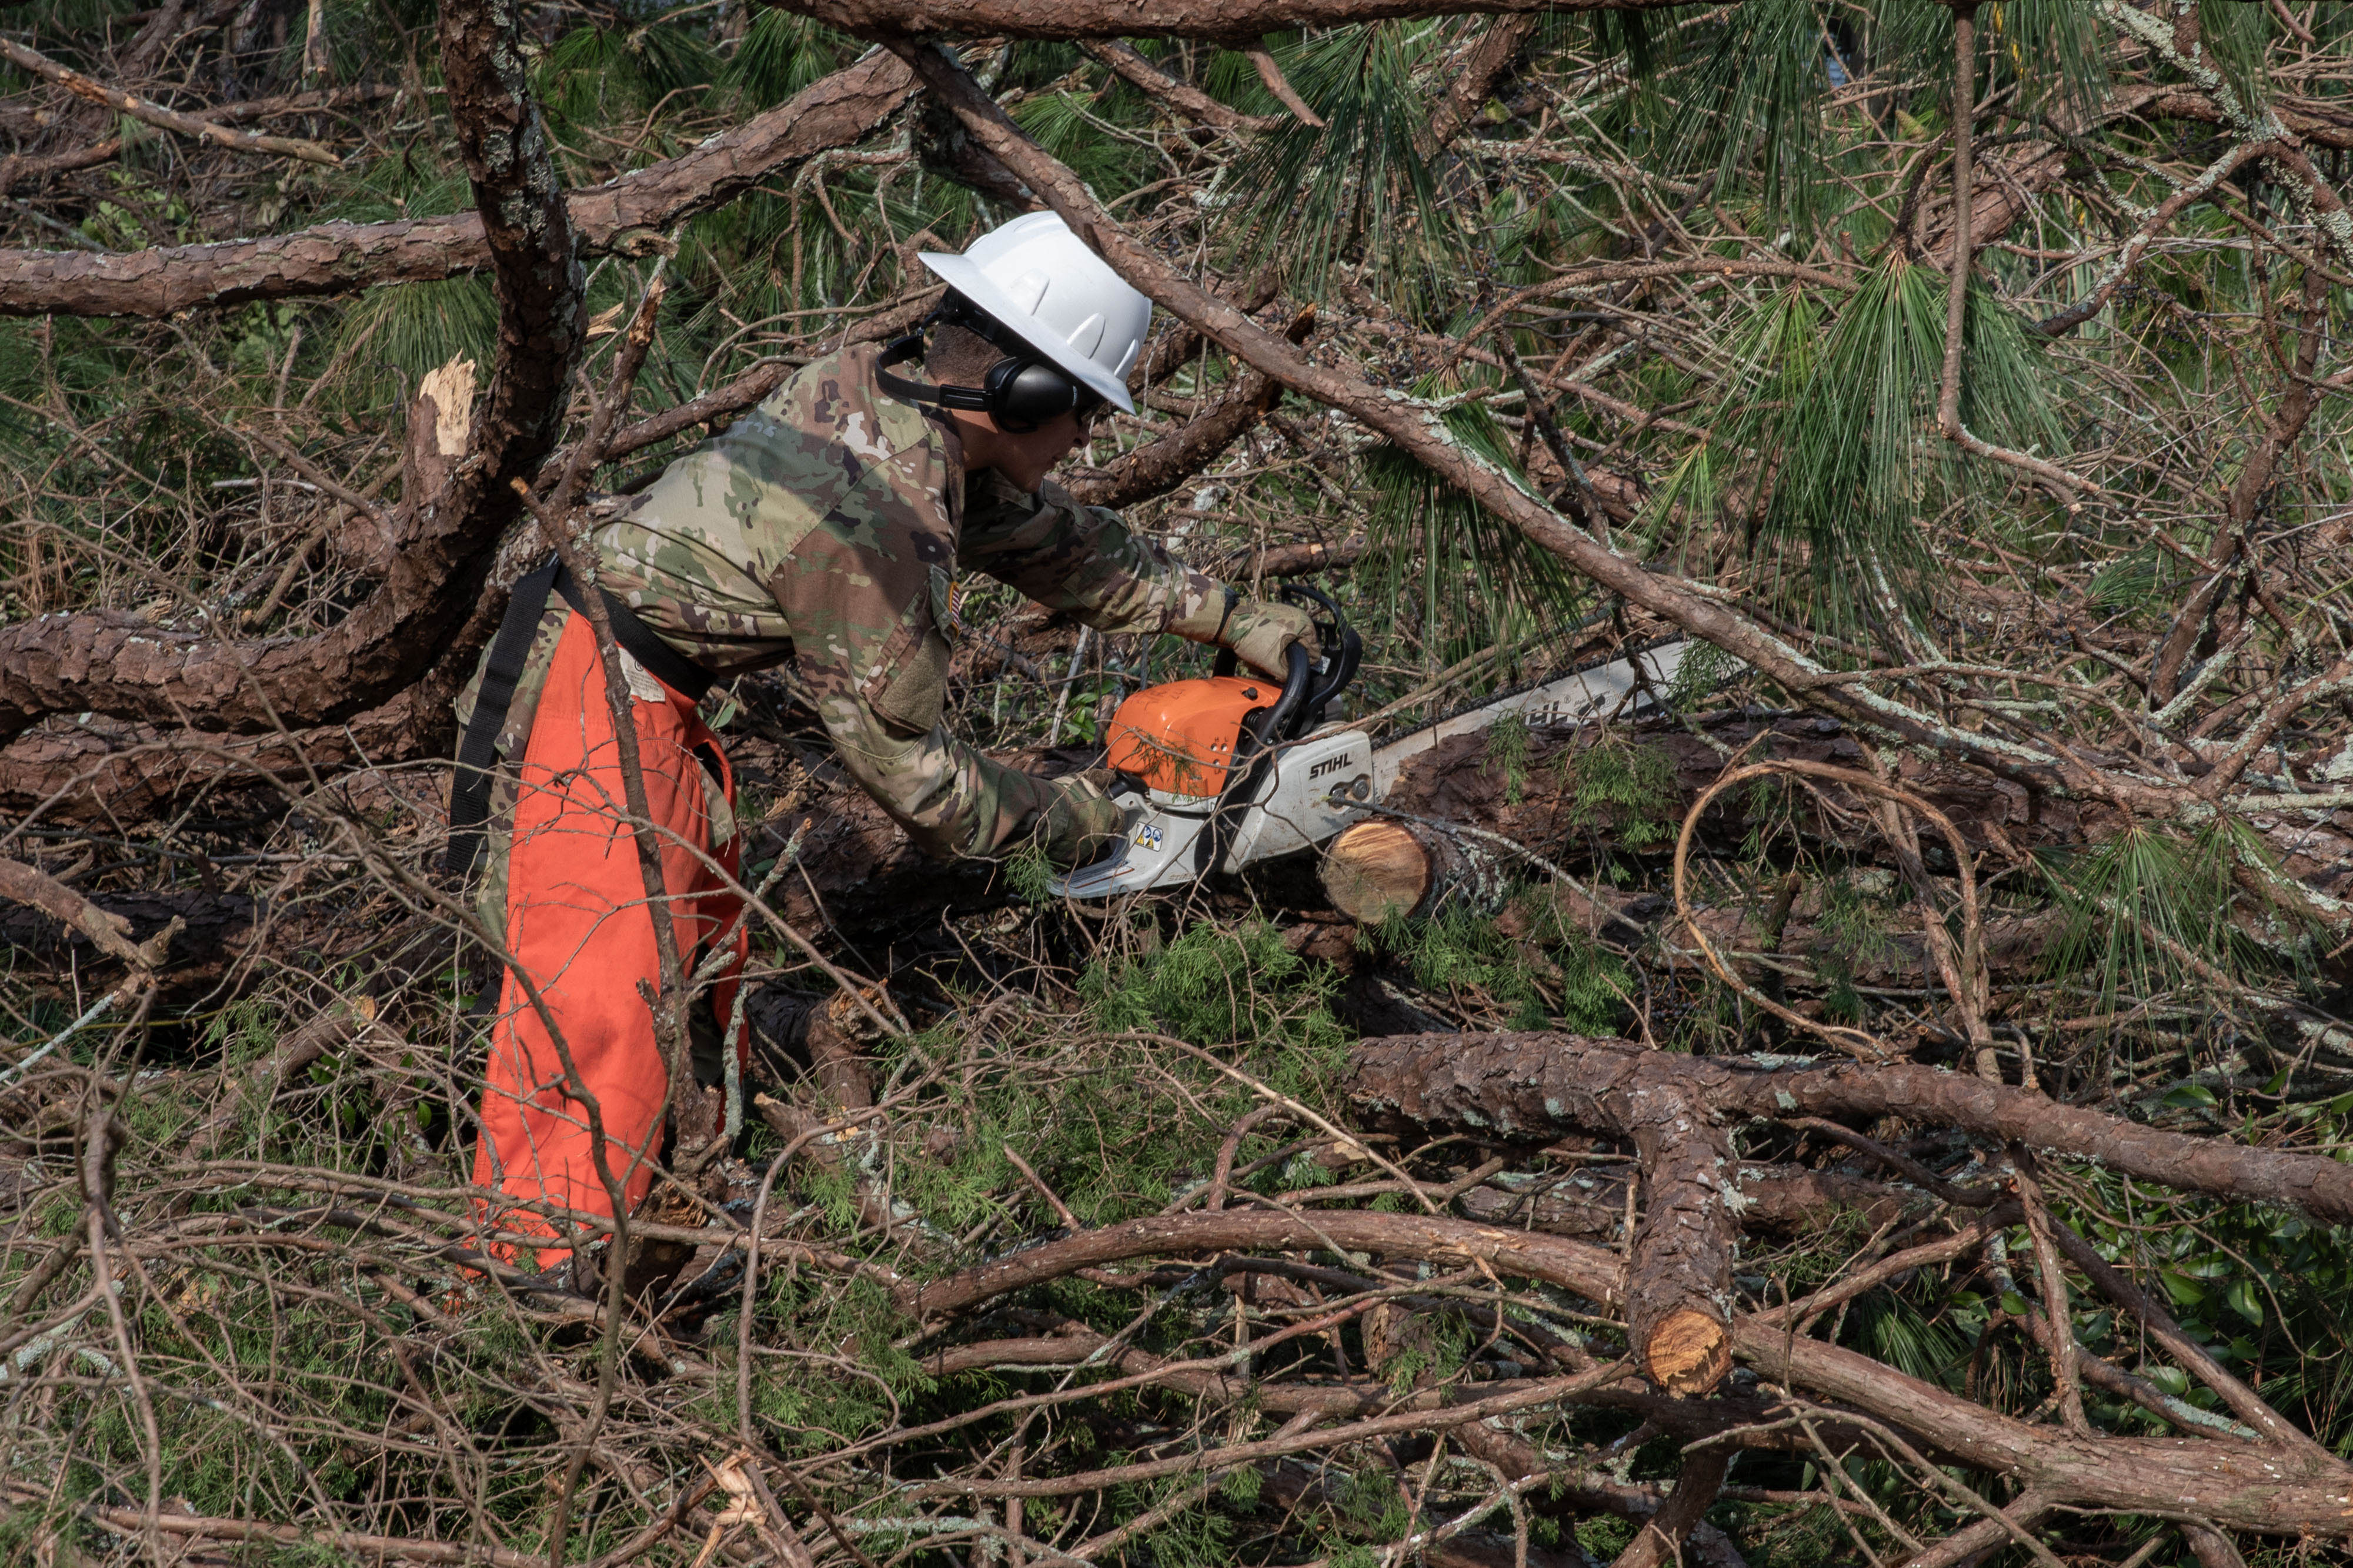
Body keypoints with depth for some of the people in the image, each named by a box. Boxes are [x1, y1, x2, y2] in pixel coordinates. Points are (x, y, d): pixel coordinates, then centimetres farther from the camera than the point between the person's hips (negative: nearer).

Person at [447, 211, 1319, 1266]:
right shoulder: (867, 515, -26)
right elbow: (900, 760, -14)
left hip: (655, 707, 10)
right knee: (601, 1018, -13)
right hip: (592, 709, -10)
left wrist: (1228, 615, 22)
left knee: (697, 970, 17)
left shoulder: (882, 390, 1)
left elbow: (1057, 539, 18)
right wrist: (1055, 817, 0)